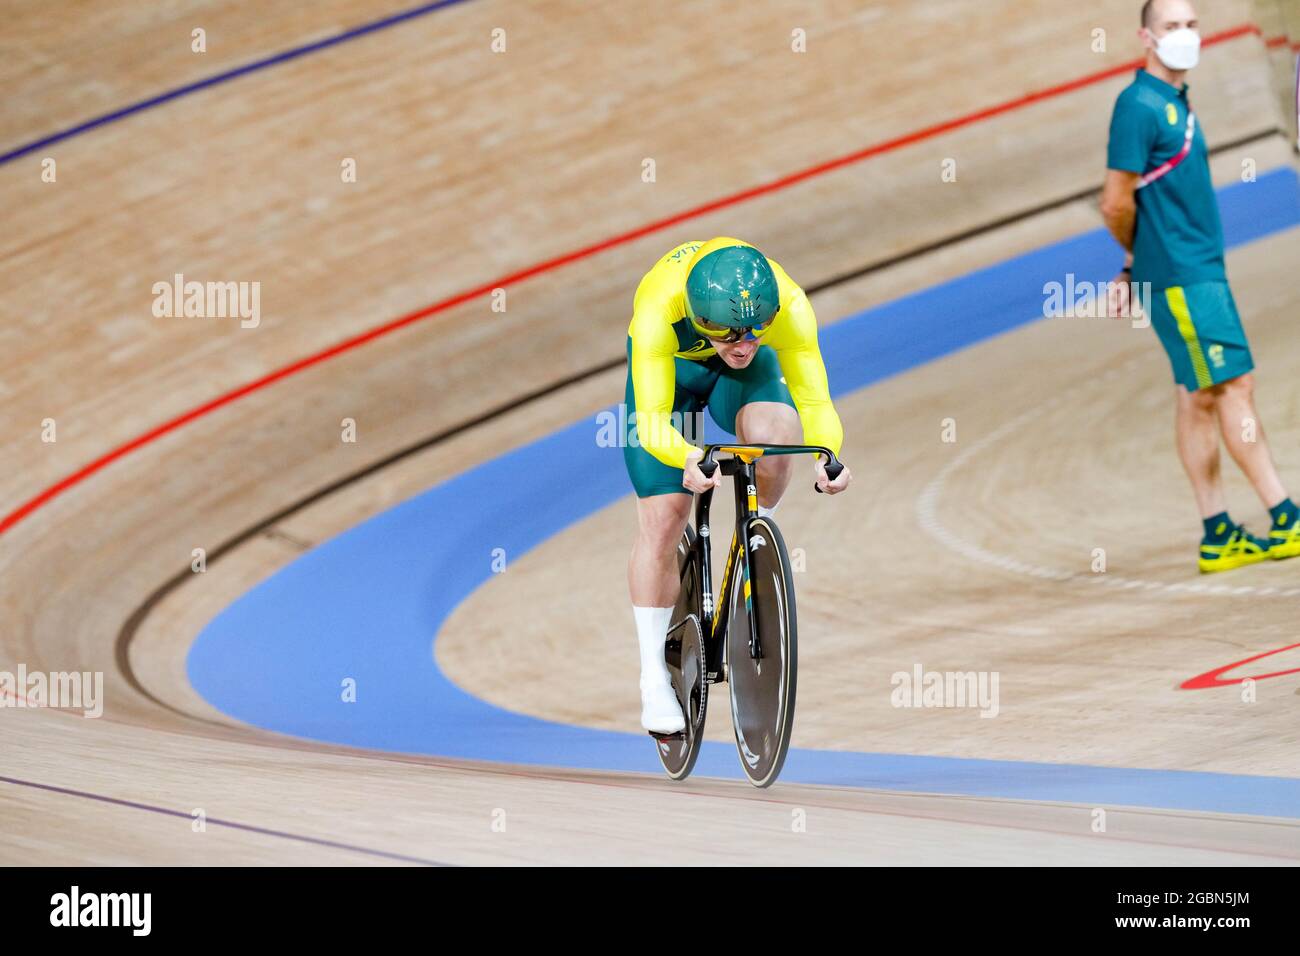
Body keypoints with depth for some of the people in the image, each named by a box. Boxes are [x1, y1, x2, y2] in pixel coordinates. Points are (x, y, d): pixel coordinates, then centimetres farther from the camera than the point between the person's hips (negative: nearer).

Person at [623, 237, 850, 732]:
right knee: (662, 520, -10)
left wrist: (827, 455, -55)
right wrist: (688, 458, -65)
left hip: (746, 375, 1)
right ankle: (654, 681, 3)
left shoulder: (790, 306, -37)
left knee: (776, 434, -33)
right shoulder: (659, 307, -41)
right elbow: (652, 420, -44)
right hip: (672, 363, -1)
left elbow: (816, 403, -33)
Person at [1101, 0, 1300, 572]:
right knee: (1234, 386, -8)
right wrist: (1139, 255, 3)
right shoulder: (1139, 106, -13)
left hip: (1201, 272, 9)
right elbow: (1117, 203, -14)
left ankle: (1219, 535, 10)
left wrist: (1135, 268, 13)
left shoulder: (1176, 103, 16)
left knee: (1199, 396, 9)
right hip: (1181, 278, -9)